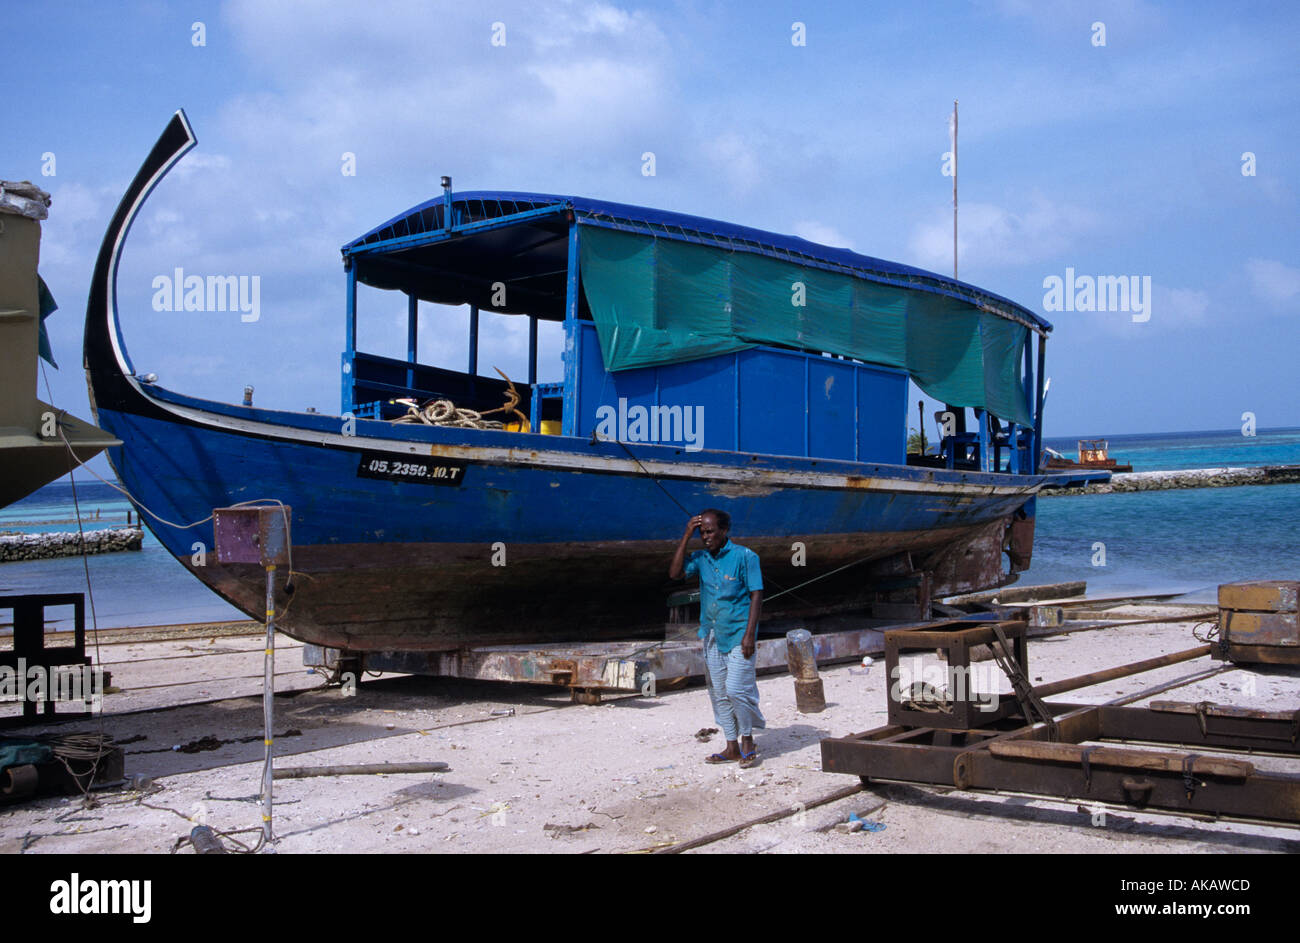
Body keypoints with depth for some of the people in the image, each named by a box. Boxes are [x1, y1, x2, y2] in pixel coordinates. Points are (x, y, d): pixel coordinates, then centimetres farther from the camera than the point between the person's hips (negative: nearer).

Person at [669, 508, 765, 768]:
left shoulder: (744, 556, -8)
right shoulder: (700, 558, 6)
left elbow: (756, 595, -8)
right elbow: (675, 573, -7)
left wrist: (749, 634, -15)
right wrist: (686, 536, -8)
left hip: (737, 635, -6)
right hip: (712, 635, 6)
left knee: (735, 689, -13)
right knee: (718, 693, 8)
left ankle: (747, 739, 7)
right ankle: (732, 747, 18)